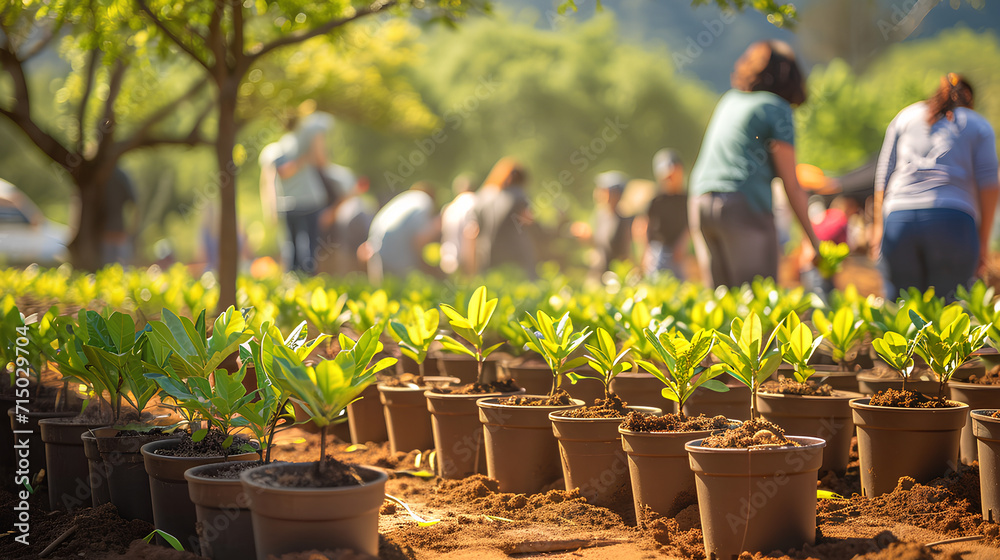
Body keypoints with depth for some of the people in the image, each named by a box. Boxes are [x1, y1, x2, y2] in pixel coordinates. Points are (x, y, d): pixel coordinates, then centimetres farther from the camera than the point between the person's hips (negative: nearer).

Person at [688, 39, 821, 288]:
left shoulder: (729, 100, 19)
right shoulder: (778, 109, 2)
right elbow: (791, 185, 0)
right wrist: (813, 238, 7)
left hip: (700, 204, 7)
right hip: (746, 206, -7)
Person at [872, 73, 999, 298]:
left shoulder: (905, 116, 24)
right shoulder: (979, 125, 18)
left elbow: (884, 174, 17)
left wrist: (879, 225, 17)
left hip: (899, 220, 2)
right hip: (953, 220, -2)